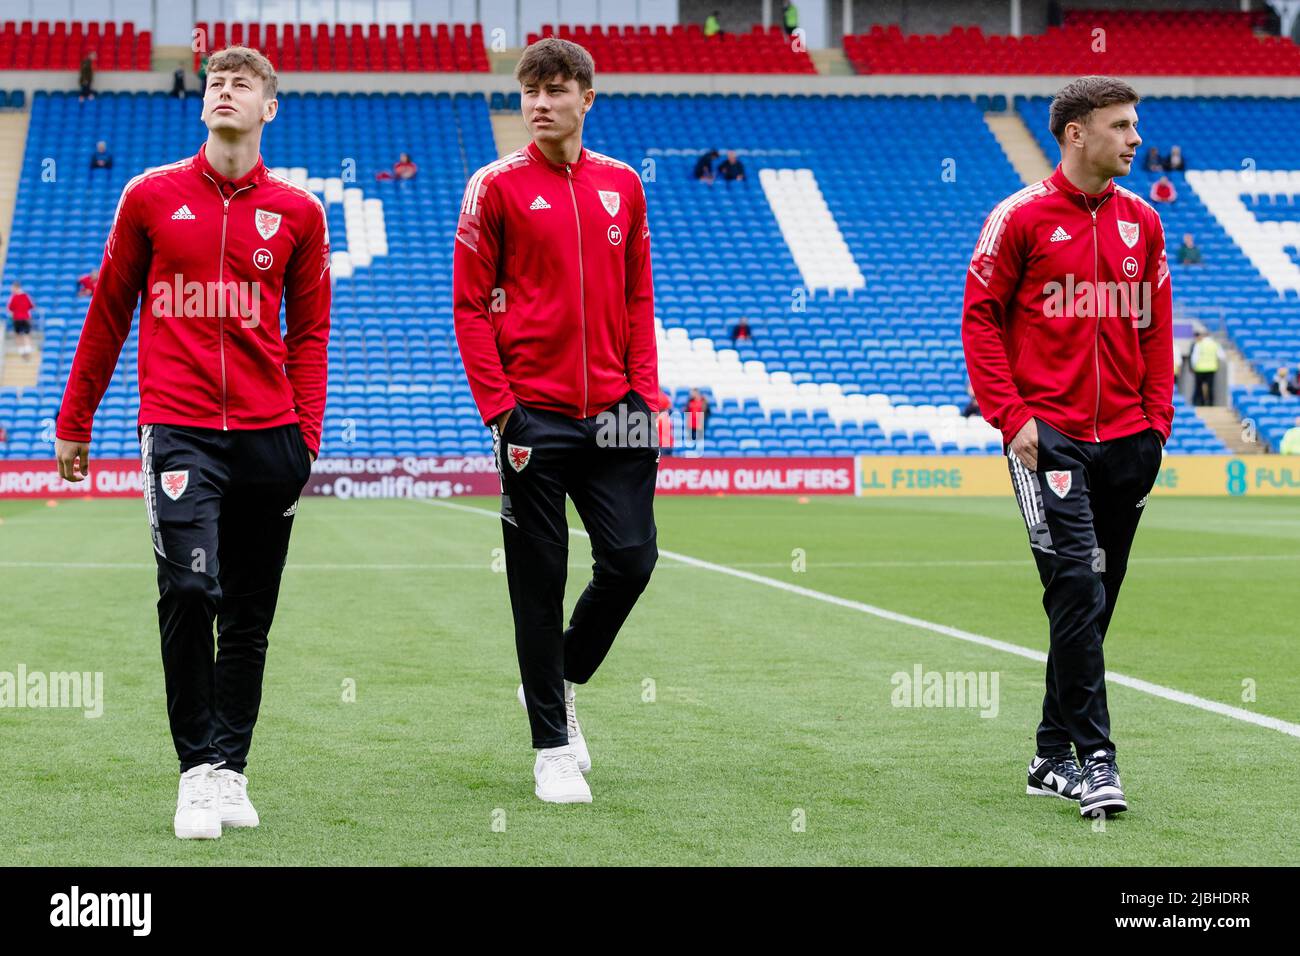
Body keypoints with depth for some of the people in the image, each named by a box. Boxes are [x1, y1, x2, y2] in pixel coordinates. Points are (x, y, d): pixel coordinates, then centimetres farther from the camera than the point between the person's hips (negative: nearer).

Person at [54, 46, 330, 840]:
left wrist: (306, 437, 2)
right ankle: (198, 770, -7)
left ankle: (232, 769, 17)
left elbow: (310, 333, 11)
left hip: (268, 435, 2)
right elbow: (109, 314, 12)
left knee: (249, 617, 6)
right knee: (188, 590, -16)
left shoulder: (297, 212, 7)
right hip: (179, 429, -2)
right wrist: (73, 423, 13)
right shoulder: (151, 196, 6)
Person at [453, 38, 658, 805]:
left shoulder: (622, 185, 11)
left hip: (613, 413, 4)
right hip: (535, 417, -4)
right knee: (540, 583, 1)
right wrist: (499, 407, -10)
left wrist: (646, 392, 3)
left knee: (632, 560, 0)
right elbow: (470, 303, -3)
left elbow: (638, 296, 14)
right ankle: (552, 747, 11)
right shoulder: (497, 187, -1)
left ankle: (560, 683, 26)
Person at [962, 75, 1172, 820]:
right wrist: (1010, 416, -11)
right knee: (1076, 587, -14)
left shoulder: (1142, 222, 11)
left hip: (1127, 437, 5)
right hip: (1051, 436, -5)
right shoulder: (1021, 217, -4)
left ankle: (1054, 757, 20)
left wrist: (1157, 417, 6)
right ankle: (1095, 758, -11)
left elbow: (1156, 326, 15)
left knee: (1092, 604, 9)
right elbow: (980, 317, -4)